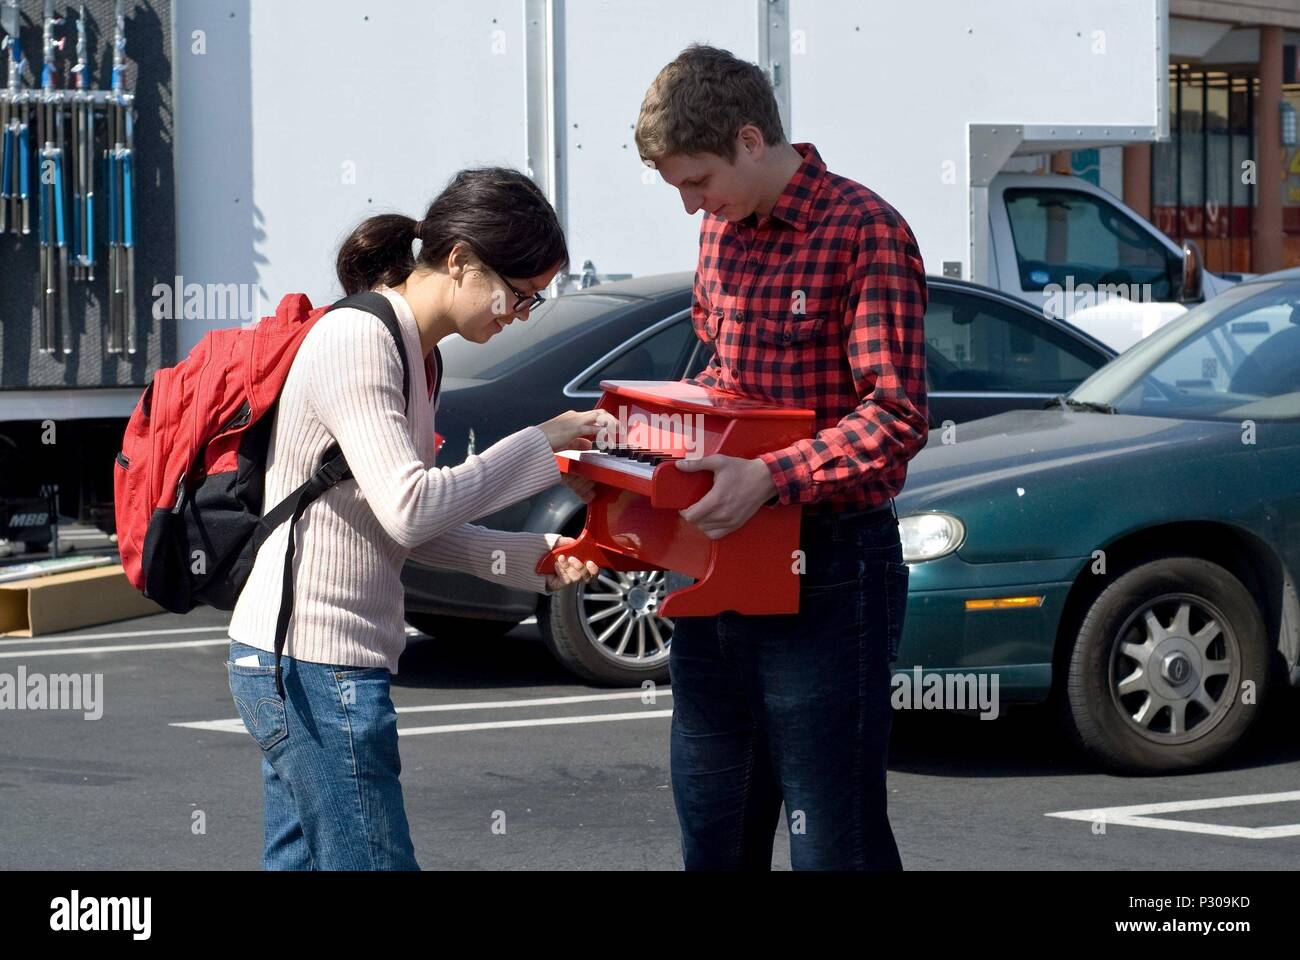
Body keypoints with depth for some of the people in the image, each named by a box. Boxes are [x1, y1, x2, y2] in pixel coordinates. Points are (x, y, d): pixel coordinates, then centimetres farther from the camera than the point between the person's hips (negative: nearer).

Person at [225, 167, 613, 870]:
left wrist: (534, 558, 5)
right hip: (317, 669, -10)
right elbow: (410, 509, -25)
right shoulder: (357, 340, -15)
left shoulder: (409, 351, 16)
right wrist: (540, 444, -16)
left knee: (299, 860, 12)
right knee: (374, 861, -8)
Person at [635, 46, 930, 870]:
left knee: (833, 838, -2)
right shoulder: (720, 230, 11)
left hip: (827, 572, -8)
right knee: (715, 833, 15)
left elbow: (897, 419, -19)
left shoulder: (864, 232, -14)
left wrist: (770, 478, -29)